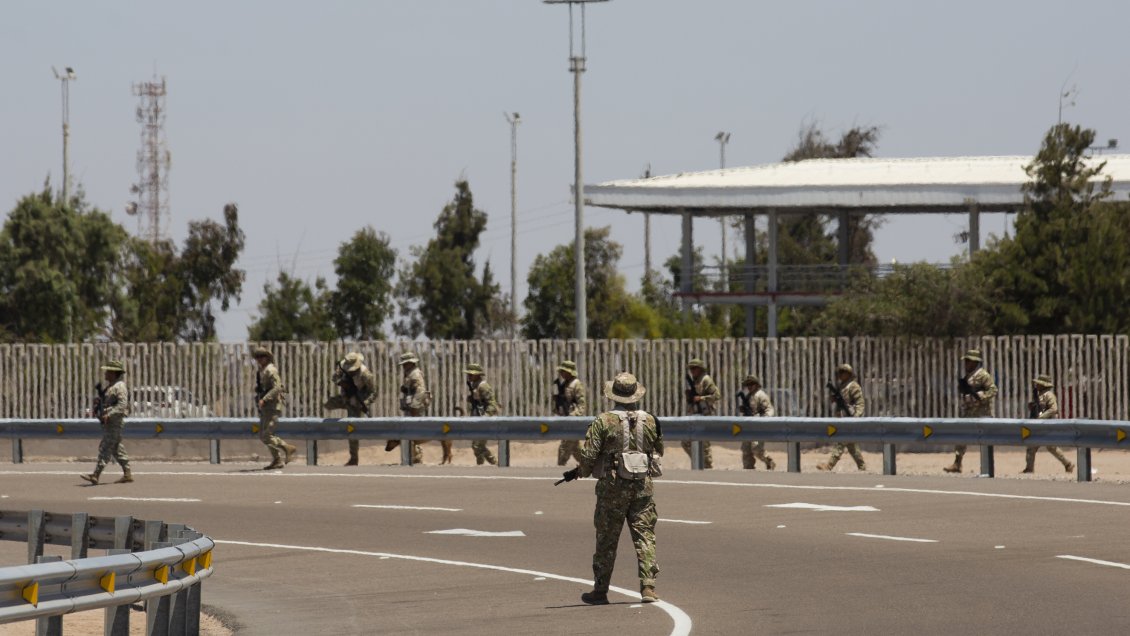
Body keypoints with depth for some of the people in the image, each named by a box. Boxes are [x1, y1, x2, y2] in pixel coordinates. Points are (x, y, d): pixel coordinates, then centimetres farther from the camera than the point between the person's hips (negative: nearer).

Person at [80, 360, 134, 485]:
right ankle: (127, 474, 14)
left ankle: (96, 475, -15)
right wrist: (98, 403, 9)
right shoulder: (111, 387, 19)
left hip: (114, 423, -10)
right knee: (117, 449, 11)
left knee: (105, 449, -12)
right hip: (109, 423, 10)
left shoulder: (119, 387, -13)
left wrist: (108, 415, -28)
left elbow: (122, 405, -23)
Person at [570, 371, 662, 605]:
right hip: (643, 487, 2)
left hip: (612, 488, -2)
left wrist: (581, 471, 9)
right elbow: (659, 450, 13)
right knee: (645, 537, 5)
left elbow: (589, 455, -11)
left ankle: (600, 591, 14)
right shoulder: (649, 421, 1)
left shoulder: (603, 421, -9)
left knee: (606, 541, 8)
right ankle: (648, 587, -4)